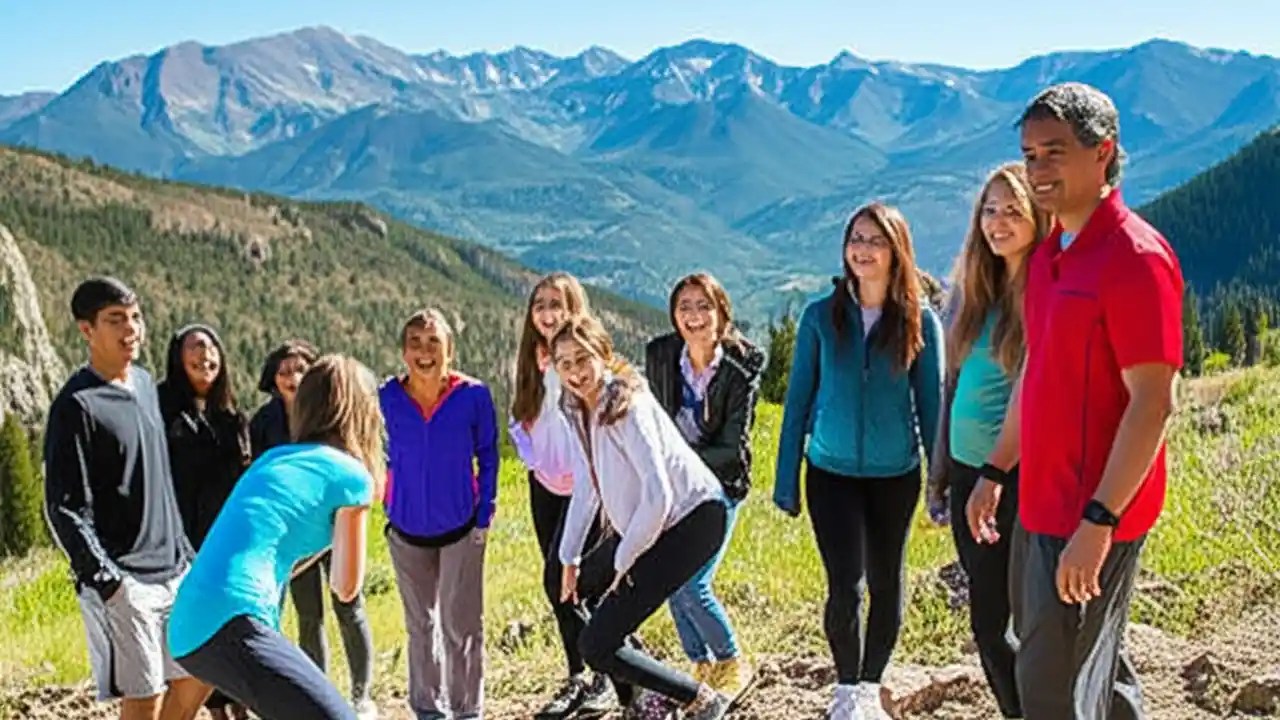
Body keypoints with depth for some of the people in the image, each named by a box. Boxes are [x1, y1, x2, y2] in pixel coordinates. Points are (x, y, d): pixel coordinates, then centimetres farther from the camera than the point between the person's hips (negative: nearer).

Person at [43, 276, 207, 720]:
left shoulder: (144, 384, 11)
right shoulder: (77, 405, -13)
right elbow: (63, 508, -15)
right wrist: (102, 575, -23)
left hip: (173, 571, 8)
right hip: (123, 581, -8)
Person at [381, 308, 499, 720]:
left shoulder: (473, 395, -14)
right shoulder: (387, 398, -10)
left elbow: (487, 456, -2)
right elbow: (384, 455, 6)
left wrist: (484, 515, -4)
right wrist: (390, 508, 4)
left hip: (461, 528, -2)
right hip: (407, 531, 2)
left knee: (461, 625, -1)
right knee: (420, 625, 16)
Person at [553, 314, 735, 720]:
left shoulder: (628, 408, -22)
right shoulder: (578, 409, 4)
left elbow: (658, 495, -28)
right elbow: (586, 487, 14)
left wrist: (623, 561, -16)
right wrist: (570, 559, 13)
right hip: (642, 524, 10)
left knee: (596, 646, -14)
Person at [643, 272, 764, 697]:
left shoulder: (741, 370, -17)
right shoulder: (659, 356, -7)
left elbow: (732, 448, -16)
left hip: (719, 484, -4)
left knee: (692, 586, -11)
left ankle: (733, 664, 13)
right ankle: (701, 666, 25)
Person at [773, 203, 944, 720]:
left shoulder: (920, 321, -4)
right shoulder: (821, 316, -3)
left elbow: (931, 403, 1)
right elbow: (798, 400, 2)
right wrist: (786, 480, 2)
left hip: (895, 476, 1)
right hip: (831, 473, -1)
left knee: (885, 584, 11)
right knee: (844, 585, -9)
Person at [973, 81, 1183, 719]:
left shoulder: (1135, 256, -17)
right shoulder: (1049, 253, 11)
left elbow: (1153, 402, -21)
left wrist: (1098, 521, -24)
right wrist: (995, 473, 20)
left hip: (1092, 515, -9)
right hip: (1041, 503, 9)